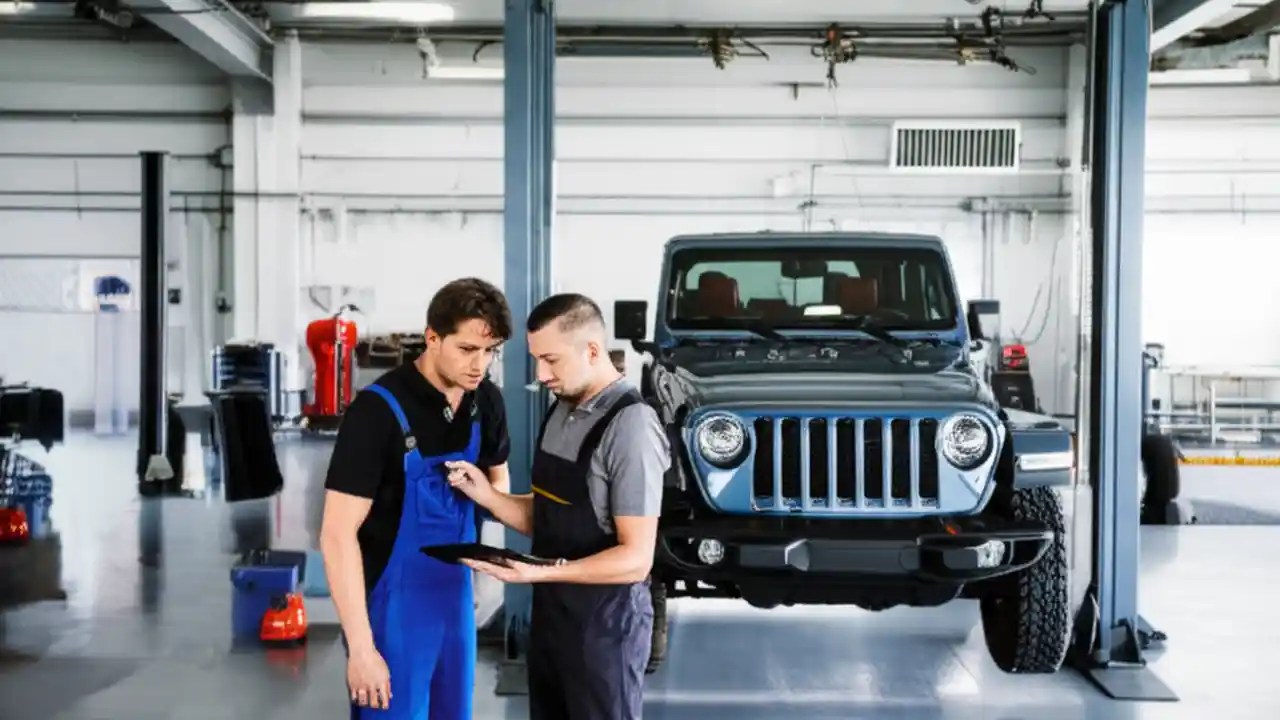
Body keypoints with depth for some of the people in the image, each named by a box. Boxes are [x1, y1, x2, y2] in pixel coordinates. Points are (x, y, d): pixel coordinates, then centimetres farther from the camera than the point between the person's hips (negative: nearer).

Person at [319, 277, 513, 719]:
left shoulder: (486, 402, -1)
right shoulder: (379, 409, -20)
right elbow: (337, 534, -21)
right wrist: (360, 645, -23)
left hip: (456, 599, 6)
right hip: (391, 606, -6)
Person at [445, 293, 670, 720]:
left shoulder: (630, 427, -19)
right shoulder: (560, 413, 7)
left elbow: (636, 558, -20)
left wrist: (540, 572, -27)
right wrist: (487, 496, -6)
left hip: (605, 624, -8)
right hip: (550, 613, 8)